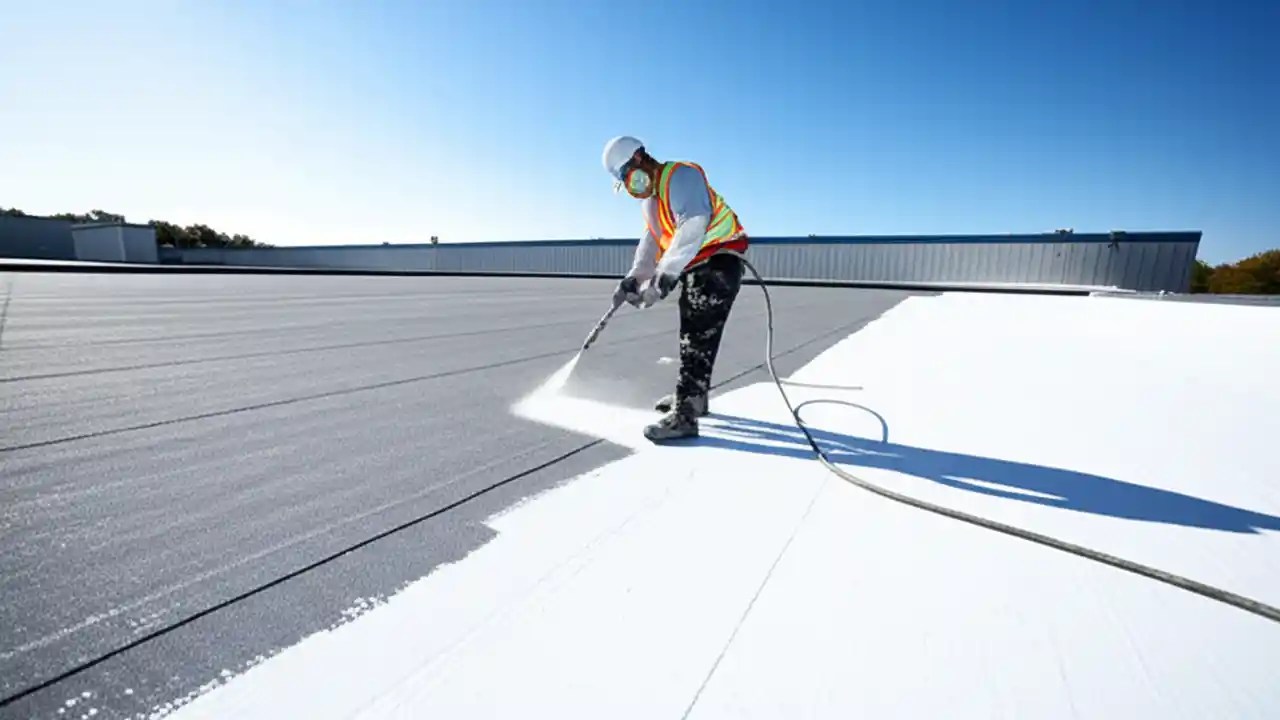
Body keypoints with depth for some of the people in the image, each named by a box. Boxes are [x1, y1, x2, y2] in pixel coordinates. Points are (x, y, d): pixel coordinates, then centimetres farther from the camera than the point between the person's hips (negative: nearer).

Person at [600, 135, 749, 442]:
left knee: (698, 337, -14)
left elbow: (692, 230, -29)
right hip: (696, 267, 10)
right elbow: (651, 241, 13)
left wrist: (664, 279, -33)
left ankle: (684, 417, -12)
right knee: (692, 333, 17)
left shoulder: (681, 176, -17)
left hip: (718, 261, -10)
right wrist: (633, 279, 0)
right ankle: (693, 396, 32)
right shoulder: (649, 198, 14)